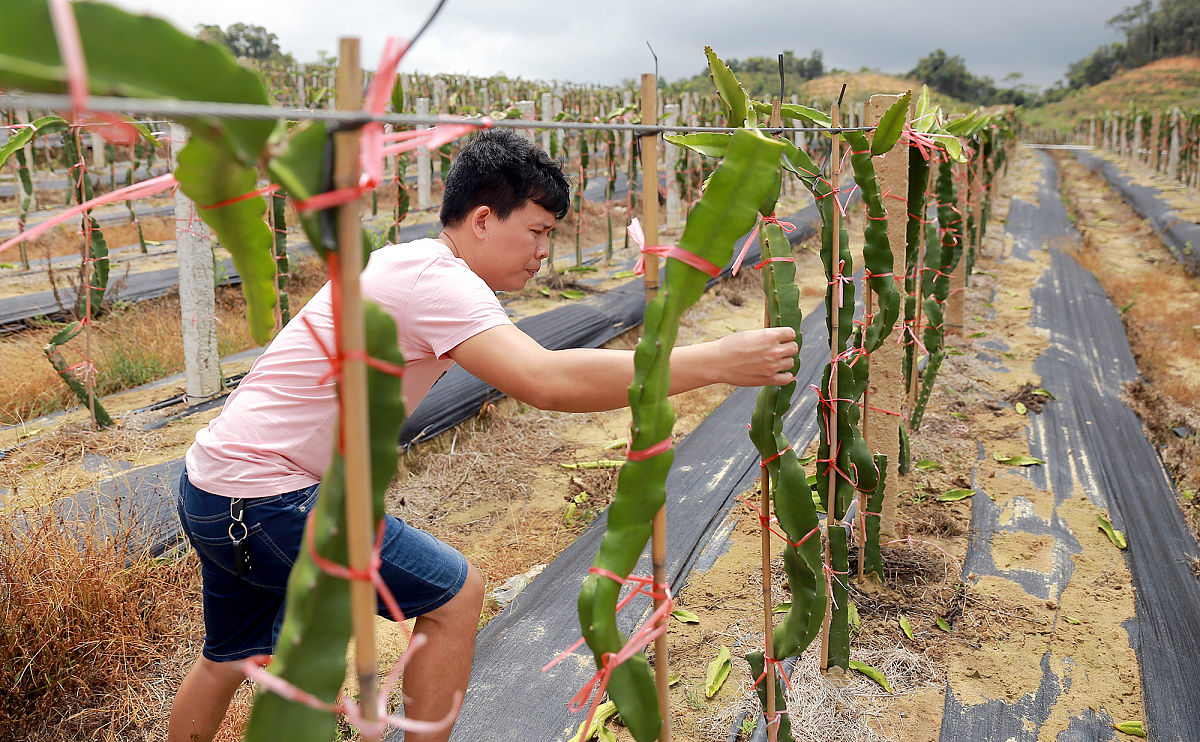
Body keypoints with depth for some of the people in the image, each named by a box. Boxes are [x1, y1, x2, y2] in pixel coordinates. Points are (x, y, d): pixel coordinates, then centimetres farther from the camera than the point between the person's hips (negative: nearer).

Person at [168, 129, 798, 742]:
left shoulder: (404, 262, 10)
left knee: (230, 658, 27)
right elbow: (546, 382, -36)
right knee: (455, 593, -3)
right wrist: (715, 361, -33)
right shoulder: (436, 279, -22)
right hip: (261, 501, -10)